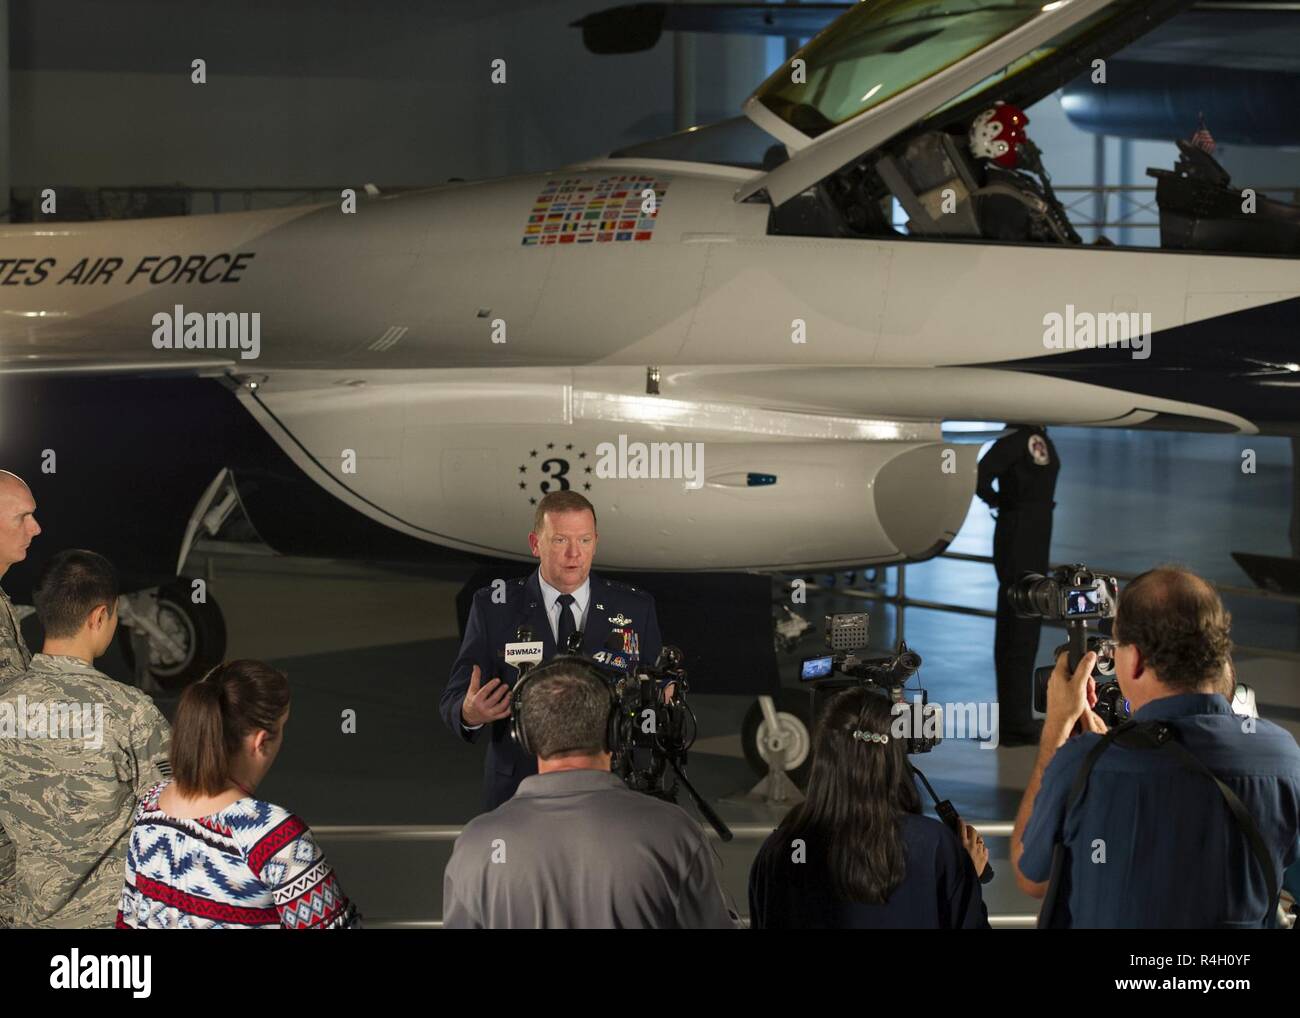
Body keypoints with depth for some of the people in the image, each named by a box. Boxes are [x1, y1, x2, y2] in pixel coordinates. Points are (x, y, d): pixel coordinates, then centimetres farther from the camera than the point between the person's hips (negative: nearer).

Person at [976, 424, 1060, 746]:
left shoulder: (1041, 439, 11)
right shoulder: (1016, 440, -17)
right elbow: (982, 478, -25)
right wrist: (998, 502, -9)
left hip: (1036, 545, 9)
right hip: (1017, 541, -9)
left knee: (1026, 634, 16)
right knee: (1016, 637, -5)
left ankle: (1018, 721, 26)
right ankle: (1015, 724, 0)